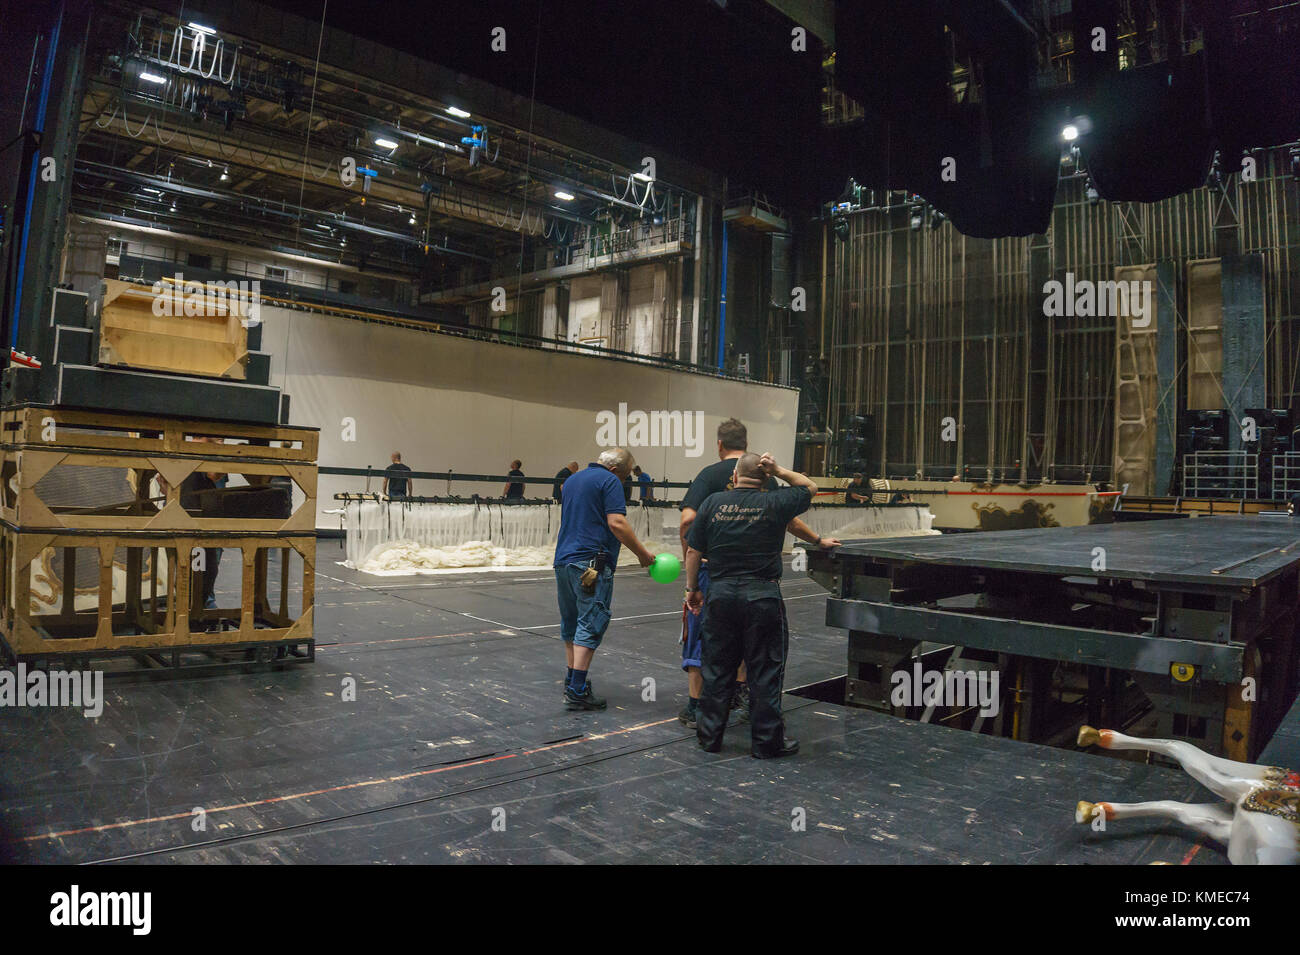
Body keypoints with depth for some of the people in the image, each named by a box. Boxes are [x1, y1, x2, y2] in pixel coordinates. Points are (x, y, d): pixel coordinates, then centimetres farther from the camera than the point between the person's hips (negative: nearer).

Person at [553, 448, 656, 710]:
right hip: (592, 563, -8)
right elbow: (616, 523, -15)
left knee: (570, 623, 17)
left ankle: (572, 680, 26)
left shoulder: (572, 480, 21)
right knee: (591, 624, -6)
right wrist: (642, 553, -7)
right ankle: (578, 691, -9)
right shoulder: (609, 481, -5)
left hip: (563, 560, 9)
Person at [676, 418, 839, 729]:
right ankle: (742, 696, 26)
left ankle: (695, 706, 13)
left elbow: (687, 520, -17)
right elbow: (789, 521, 9)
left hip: (712, 567, -3)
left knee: (699, 634, 7)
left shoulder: (710, 474, -6)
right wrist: (819, 541, 23)